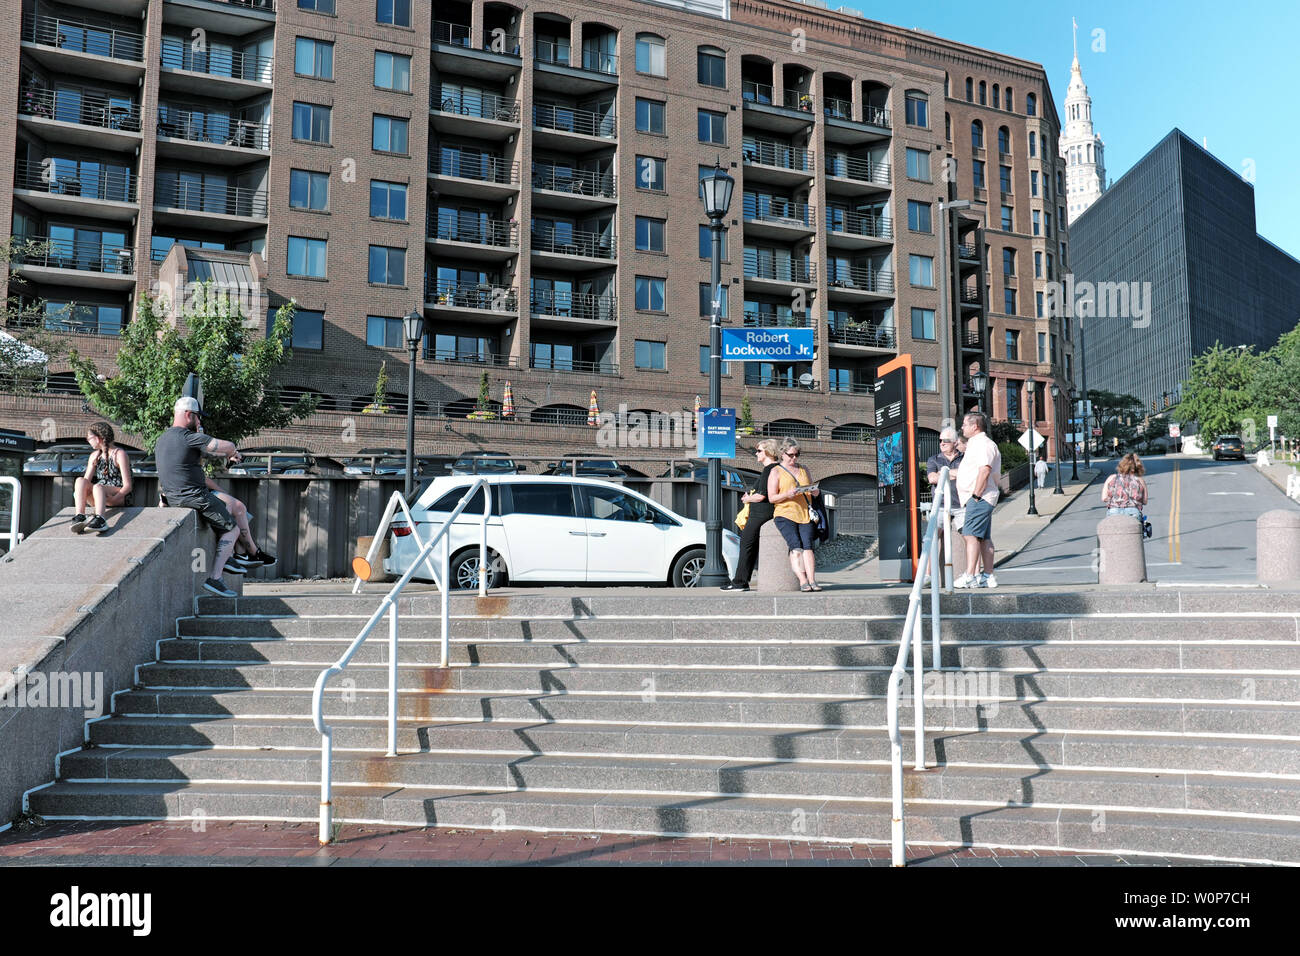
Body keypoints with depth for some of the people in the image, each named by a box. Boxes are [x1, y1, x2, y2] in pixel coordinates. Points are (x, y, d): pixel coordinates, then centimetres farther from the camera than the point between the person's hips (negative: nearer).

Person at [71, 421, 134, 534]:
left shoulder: (119, 454, -2)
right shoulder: (94, 455, 19)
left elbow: (128, 486, -9)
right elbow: (87, 479, 11)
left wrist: (114, 499, -25)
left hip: (120, 496, -6)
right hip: (100, 496, 6)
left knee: (97, 486, -35)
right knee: (80, 480, -21)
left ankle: (100, 520, -62)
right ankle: (79, 517, -41)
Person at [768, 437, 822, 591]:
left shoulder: (804, 470, 22)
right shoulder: (776, 471, 8)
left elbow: (814, 491, 27)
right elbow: (771, 498, 1)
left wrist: (815, 491, 2)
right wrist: (787, 494, -18)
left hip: (805, 515, 3)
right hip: (785, 515, -3)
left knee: (807, 545, -19)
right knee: (796, 546, -23)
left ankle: (812, 580, -27)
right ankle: (803, 581, -29)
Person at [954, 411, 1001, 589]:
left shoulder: (983, 444, -10)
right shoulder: (976, 444, 23)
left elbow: (984, 471, -21)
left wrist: (975, 495, -21)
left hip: (979, 498, -11)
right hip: (977, 499, 11)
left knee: (971, 535, -16)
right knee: (984, 538, 9)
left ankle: (969, 576, -21)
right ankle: (988, 576, 11)